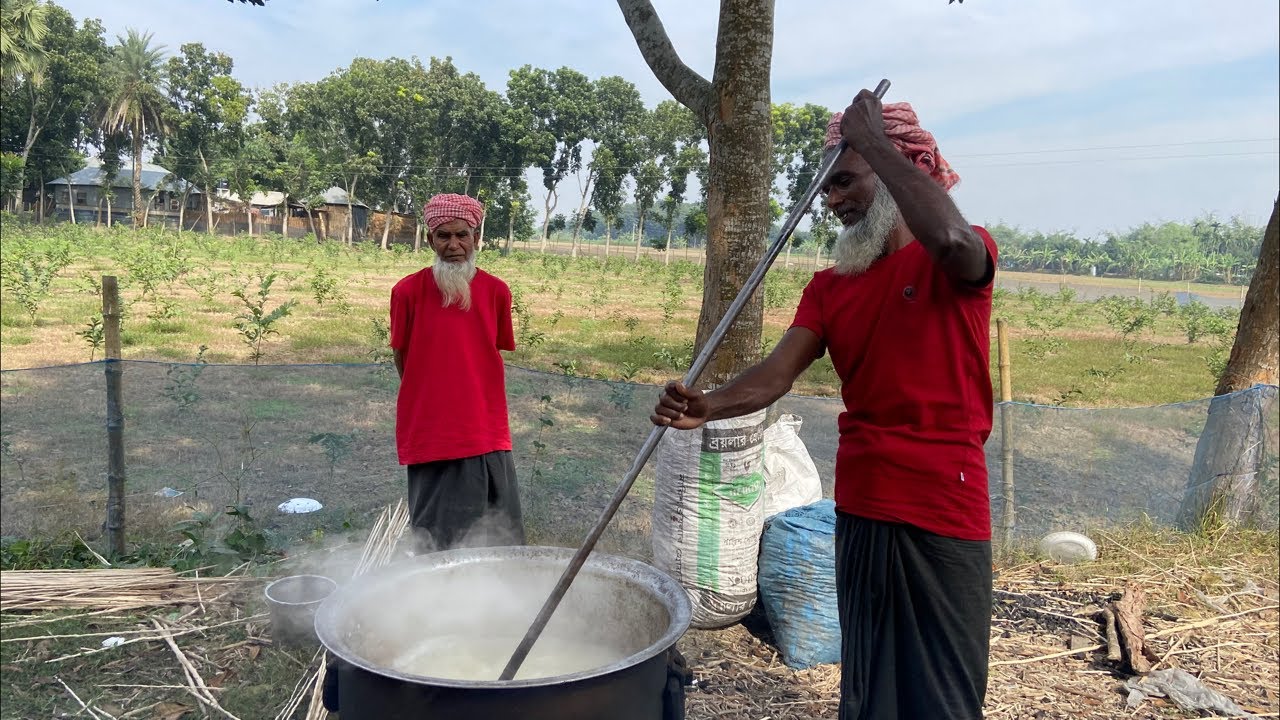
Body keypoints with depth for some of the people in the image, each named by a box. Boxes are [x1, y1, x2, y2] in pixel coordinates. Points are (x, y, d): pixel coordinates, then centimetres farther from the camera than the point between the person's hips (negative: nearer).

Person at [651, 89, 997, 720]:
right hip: (858, 511, 5)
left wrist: (871, 140, -20)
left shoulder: (960, 262, -5)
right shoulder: (830, 286, 9)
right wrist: (706, 407, -24)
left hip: (944, 515, -5)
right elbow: (776, 374, -4)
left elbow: (951, 239, -31)